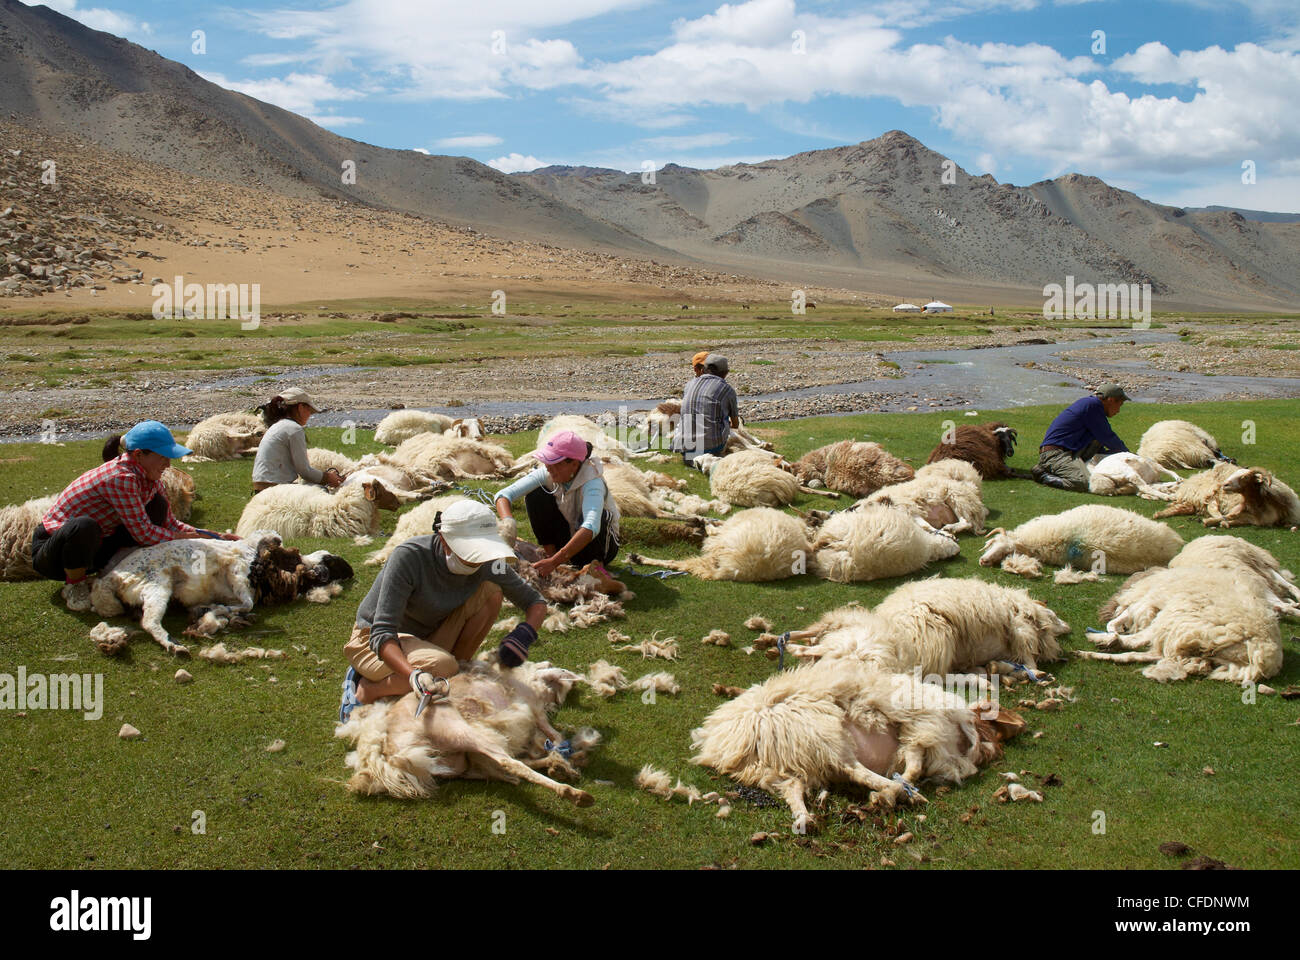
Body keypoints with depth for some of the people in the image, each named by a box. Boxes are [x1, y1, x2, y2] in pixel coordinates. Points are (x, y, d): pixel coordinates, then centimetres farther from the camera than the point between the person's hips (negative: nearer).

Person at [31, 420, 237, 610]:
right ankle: (75, 585, -11)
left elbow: (170, 524, 6)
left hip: (90, 548, 7)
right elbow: (144, 534, -24)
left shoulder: (150, 479, -3)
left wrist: (216, 537, -4)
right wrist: (185, 538, -11)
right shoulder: (121, 478, -28)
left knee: (157, 506, -5)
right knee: (85, 525, -41)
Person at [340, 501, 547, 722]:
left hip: (428, 639, 5)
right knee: (442, 667, -36)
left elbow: (536, 603, -4)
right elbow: (381, 634, -35)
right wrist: (415, 675, -53)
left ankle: (459, 670, -6)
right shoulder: (409, 557, -31)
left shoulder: (486, 563, -16)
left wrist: (524, 633, -27)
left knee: (491, 591, -15)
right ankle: (364, 691, -10)